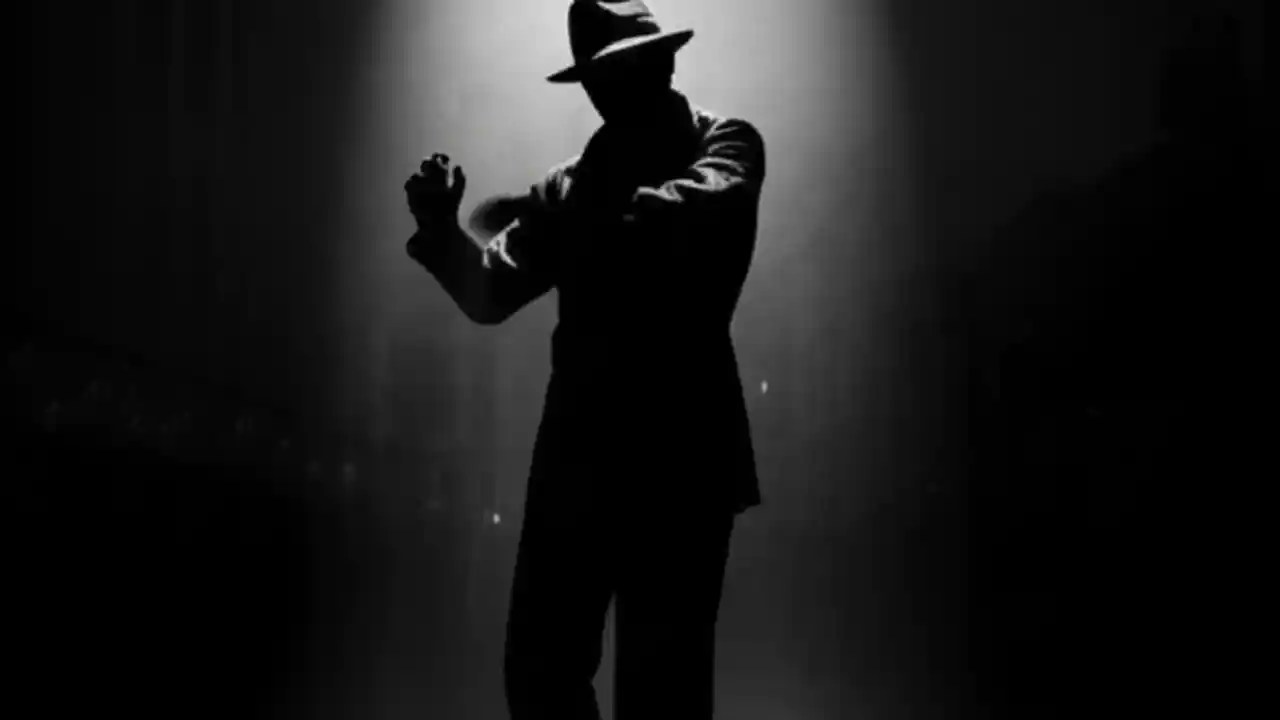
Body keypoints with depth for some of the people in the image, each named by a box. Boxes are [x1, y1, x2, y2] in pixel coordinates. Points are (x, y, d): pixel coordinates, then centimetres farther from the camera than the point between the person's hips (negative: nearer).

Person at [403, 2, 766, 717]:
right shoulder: (571, 183, 16)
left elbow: (697, 206, -18)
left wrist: (571, 219, -19)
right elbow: (490, 295, 8)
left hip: (680, 453, -4)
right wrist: (445, 228, -9)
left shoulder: (726, 143, 5)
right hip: (579, 453, 4)